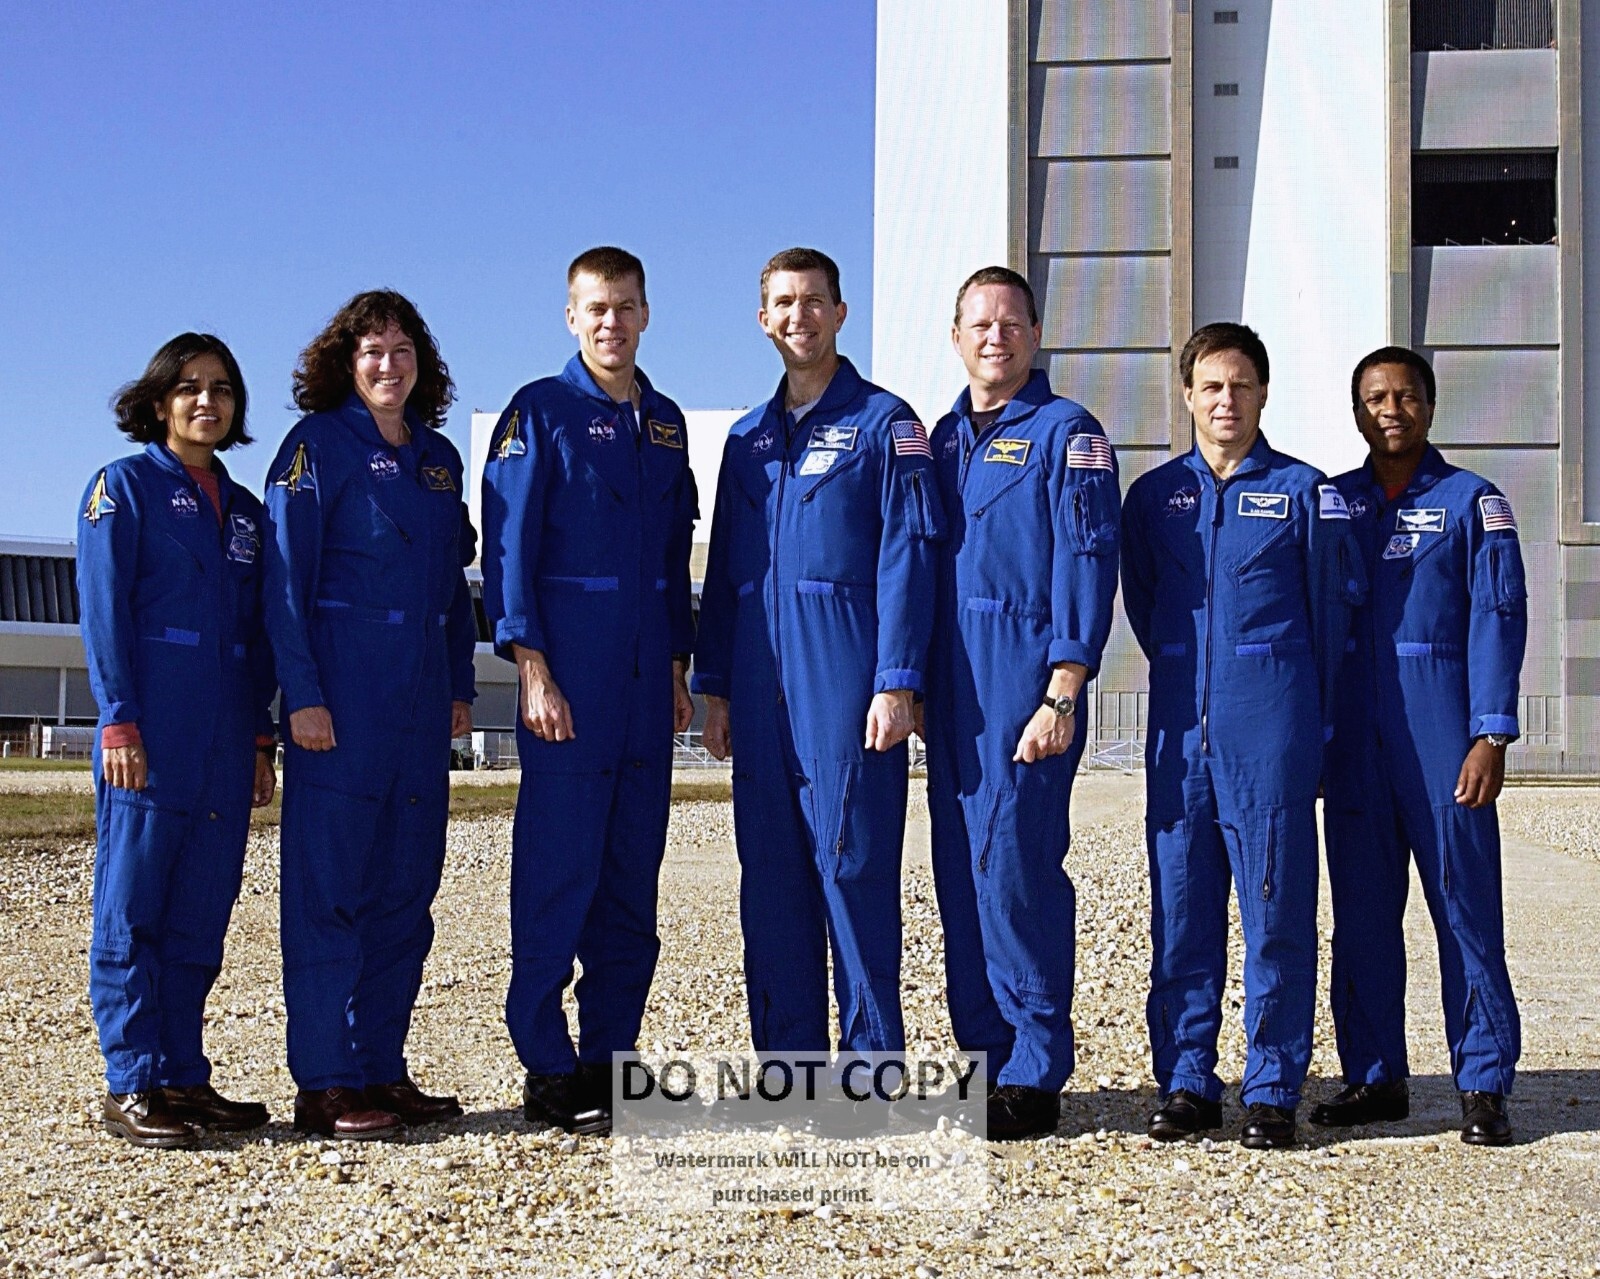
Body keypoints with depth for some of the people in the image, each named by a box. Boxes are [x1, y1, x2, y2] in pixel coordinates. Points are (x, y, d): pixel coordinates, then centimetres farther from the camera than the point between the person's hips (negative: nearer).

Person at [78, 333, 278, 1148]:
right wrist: (119, 721, -13)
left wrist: (260, 737, 12)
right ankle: (131, 1087, 1)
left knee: (201, 913, 6)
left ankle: (182, 1074, 13)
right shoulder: (124, 487, 3)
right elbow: (103, 613, -5)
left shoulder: (243, 510, 19)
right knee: (132, 912, -3)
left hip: (225, 741, 6)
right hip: (151, 735, -6)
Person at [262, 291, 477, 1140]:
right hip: (342, 692, -6)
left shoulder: (438, 457, 16)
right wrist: (302, 694, -15)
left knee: (406, 887, 8)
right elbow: (285, 581, -8)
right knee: (329, 886, -4)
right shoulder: (317, 446, -2)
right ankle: (324, 1087, 0)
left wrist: (460, 686, 12)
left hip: (421, 698, 7)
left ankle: (383, 1070, 16)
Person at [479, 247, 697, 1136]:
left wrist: (678, 666, 14)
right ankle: (551, 1076, 4)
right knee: (558, 879, -4)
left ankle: (609, 1062, 16)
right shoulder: (540, 412, -1)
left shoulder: (666, 422, 16)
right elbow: (509, 547, -7)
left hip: (647, 683, 6)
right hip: (569, 679, -6)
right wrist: (532, 669, -15)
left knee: (632, 885, 8)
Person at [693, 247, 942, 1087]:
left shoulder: (883, 423, 0)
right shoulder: (749, 438, 17)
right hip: (763, 690, 6)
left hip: (847, 682, -6)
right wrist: (714, 686, 12)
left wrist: (895, 684, -14)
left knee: (853, 866, -5)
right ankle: (786, 1060, 15)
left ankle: (872, 1060, 4)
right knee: (770, 874, 7)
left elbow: (906, 559, -6)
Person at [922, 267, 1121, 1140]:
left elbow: (1088, 568, -9)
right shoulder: (943, 438, 17)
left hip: (1027, 684, -6)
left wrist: (1061, 695, -16)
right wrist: (914, 684, 13)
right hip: (952, 691, 7)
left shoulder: (1067, 434, -2)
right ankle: (984, 1063, 16)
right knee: (960, 875, 7)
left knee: (1014, 870, -8)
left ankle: (1035, 1077, 1)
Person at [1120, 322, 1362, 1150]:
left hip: (1271, 724, -3)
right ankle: (1187, 1083, 12)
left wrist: (1311, 712, 13)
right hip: (1180, 727, 3)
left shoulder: (1302, 492, 3)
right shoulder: (1154, 495, 11)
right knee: (1180, 905, 4)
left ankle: (1273, 1090, 5)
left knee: (1276, 906, -2)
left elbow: (1335, 604, 10)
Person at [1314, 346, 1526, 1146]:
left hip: (1441, 730, -3)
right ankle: (1375, 1077, 15)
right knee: (1361, 911, 6)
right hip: (1354, 739, 4)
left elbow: (1497, 620, -2)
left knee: (1465, 906, -3)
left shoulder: (1471, 501, 4)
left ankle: (1483, 1086, 4)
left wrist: (1491, 735, -11)